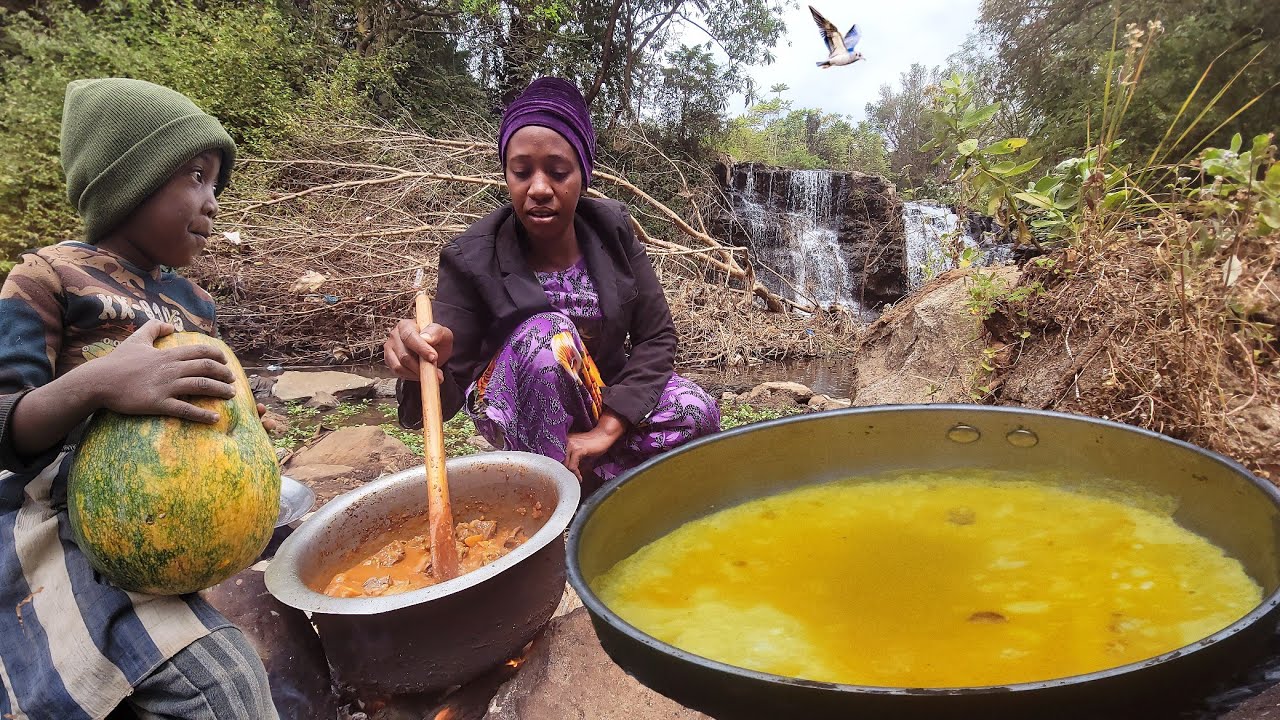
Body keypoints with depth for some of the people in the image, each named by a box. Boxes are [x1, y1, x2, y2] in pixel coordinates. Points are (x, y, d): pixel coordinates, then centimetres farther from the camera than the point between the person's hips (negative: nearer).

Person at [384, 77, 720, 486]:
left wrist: (607, 427, -21)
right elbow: (444, 396, -21)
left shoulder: (612, 230, -11)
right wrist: (422, 365, -47)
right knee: (547, 334, -33)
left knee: (696, 414, -23)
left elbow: (656, 335, -9)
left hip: (607, 395, 3)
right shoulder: (474, 260, -19)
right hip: (522, 416, -2)